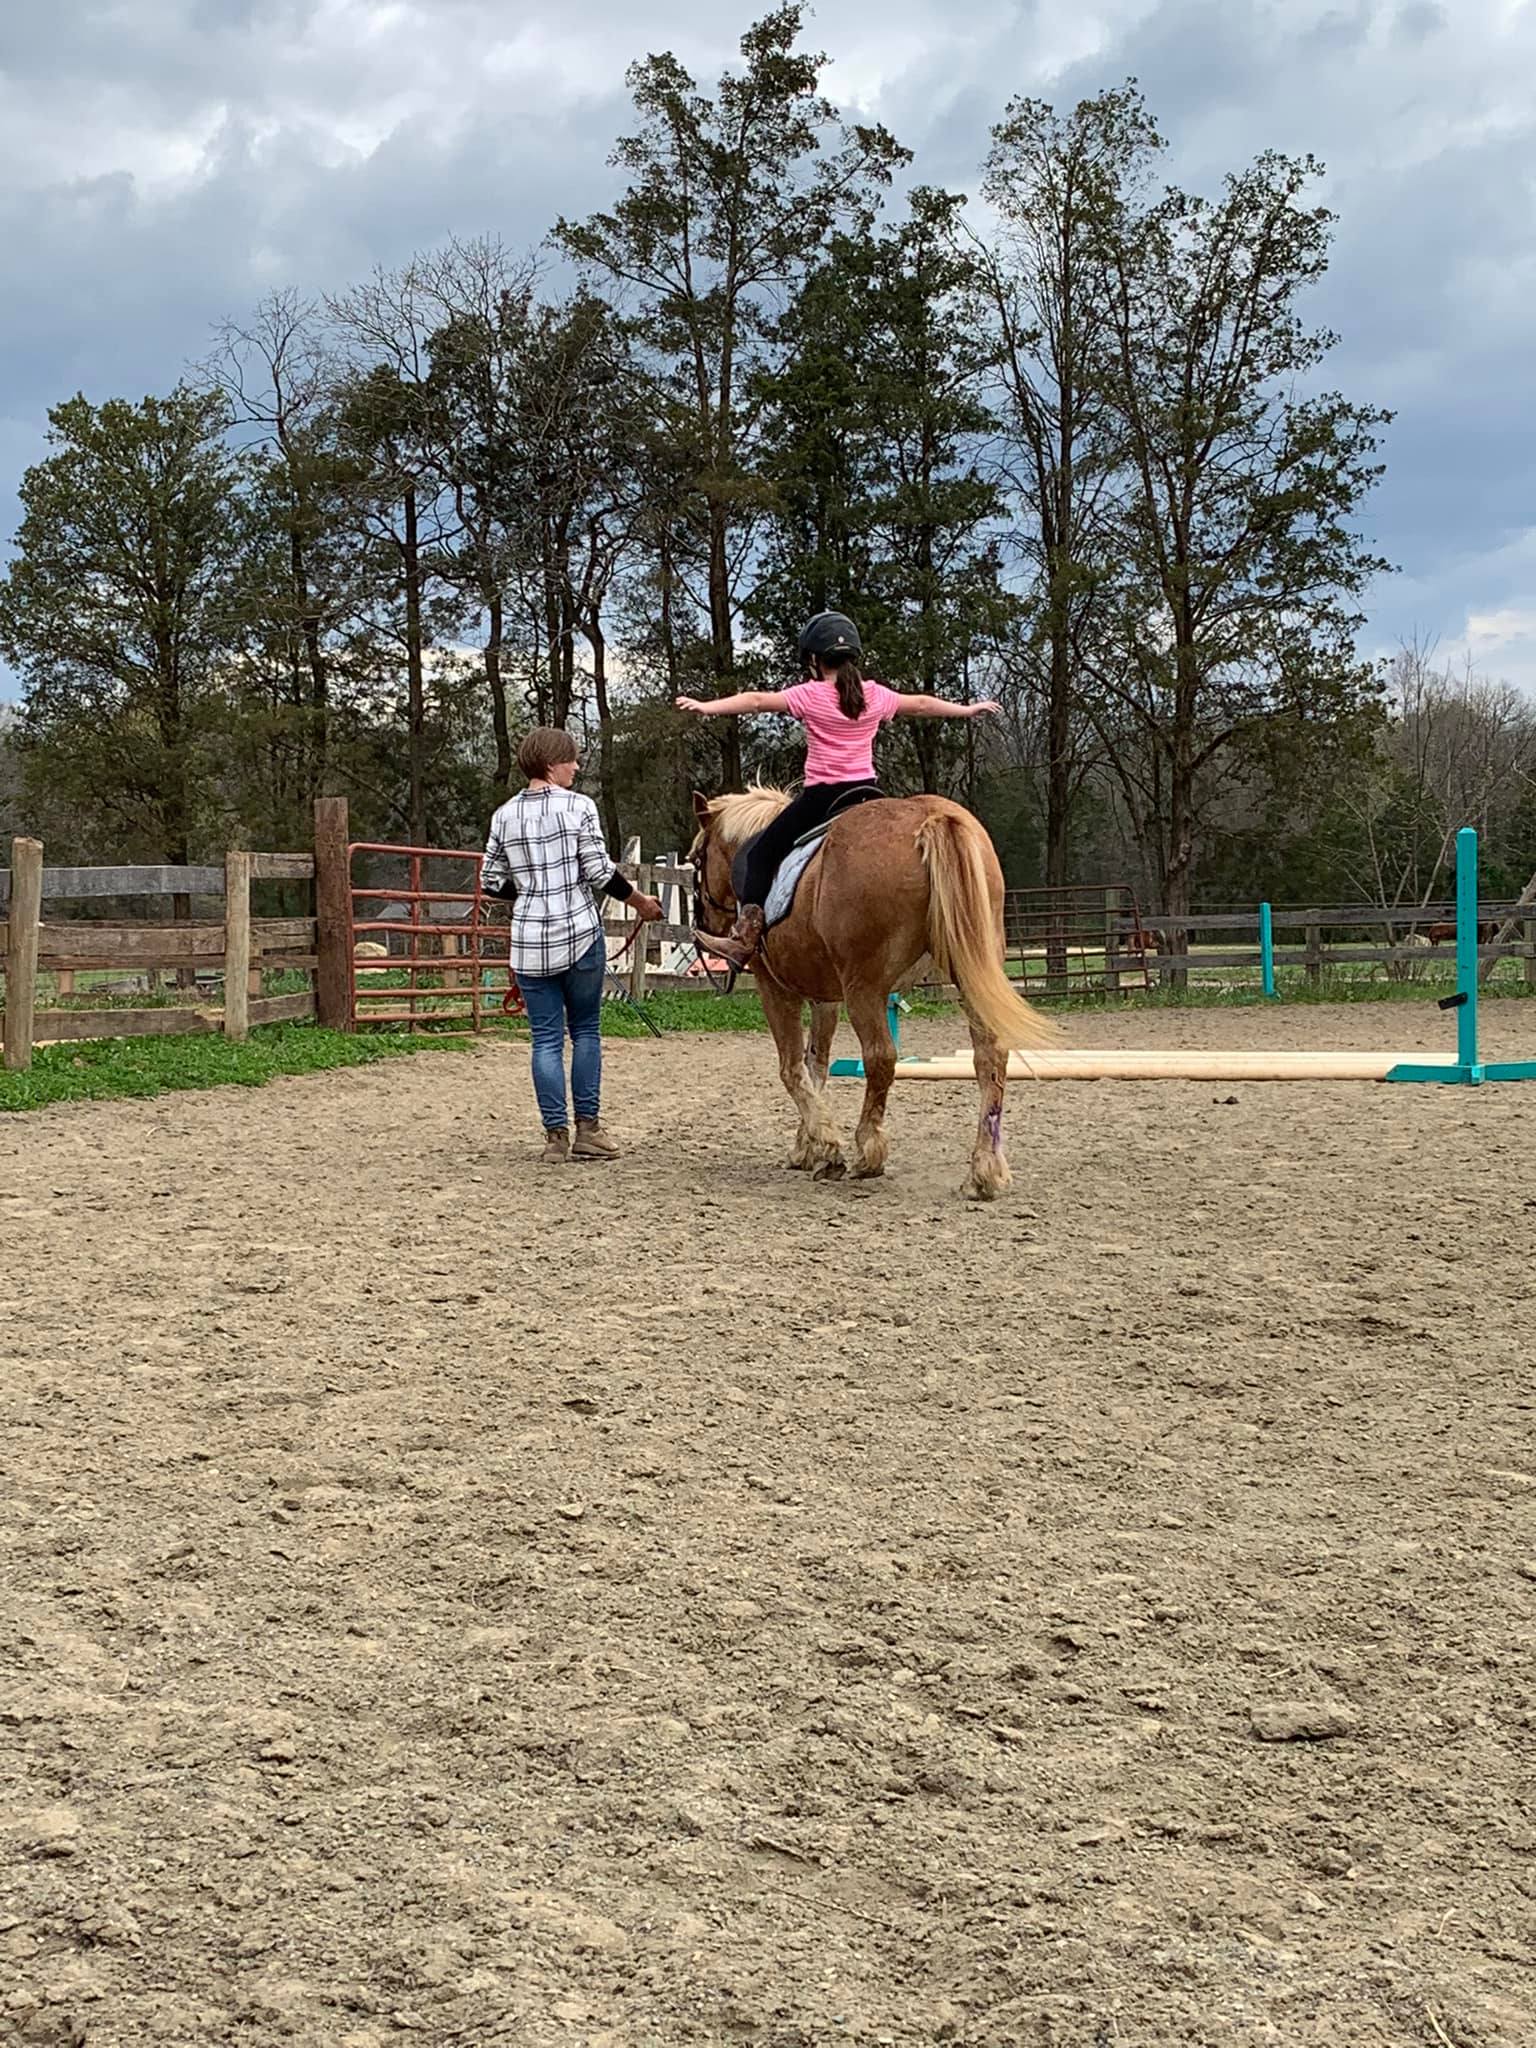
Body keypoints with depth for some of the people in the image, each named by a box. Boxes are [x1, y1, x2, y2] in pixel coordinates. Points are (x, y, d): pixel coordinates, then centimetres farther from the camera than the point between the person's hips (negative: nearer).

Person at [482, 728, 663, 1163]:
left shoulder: (505, 815, 5)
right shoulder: (578, 806, -7)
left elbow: (492, 882, 8)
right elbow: (600, 871, -9)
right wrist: (639, 901, 6)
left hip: (529, 939, 3)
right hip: (579, 932, -3)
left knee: (546, 1037, 6)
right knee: (586, 1030, 10)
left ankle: (556, 1134, 4)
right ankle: (587, 1129, 9)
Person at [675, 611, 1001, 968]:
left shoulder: (810, 696, -4)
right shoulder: (876, 695, 9)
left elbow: (758, 700, -12)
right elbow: (921, 705, 23)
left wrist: (707, 707, -15)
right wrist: (967, 709, 38)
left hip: (822, 796, -4)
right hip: (867, 792, 5)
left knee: (762, 853, 3)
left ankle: (746, 936, -10)